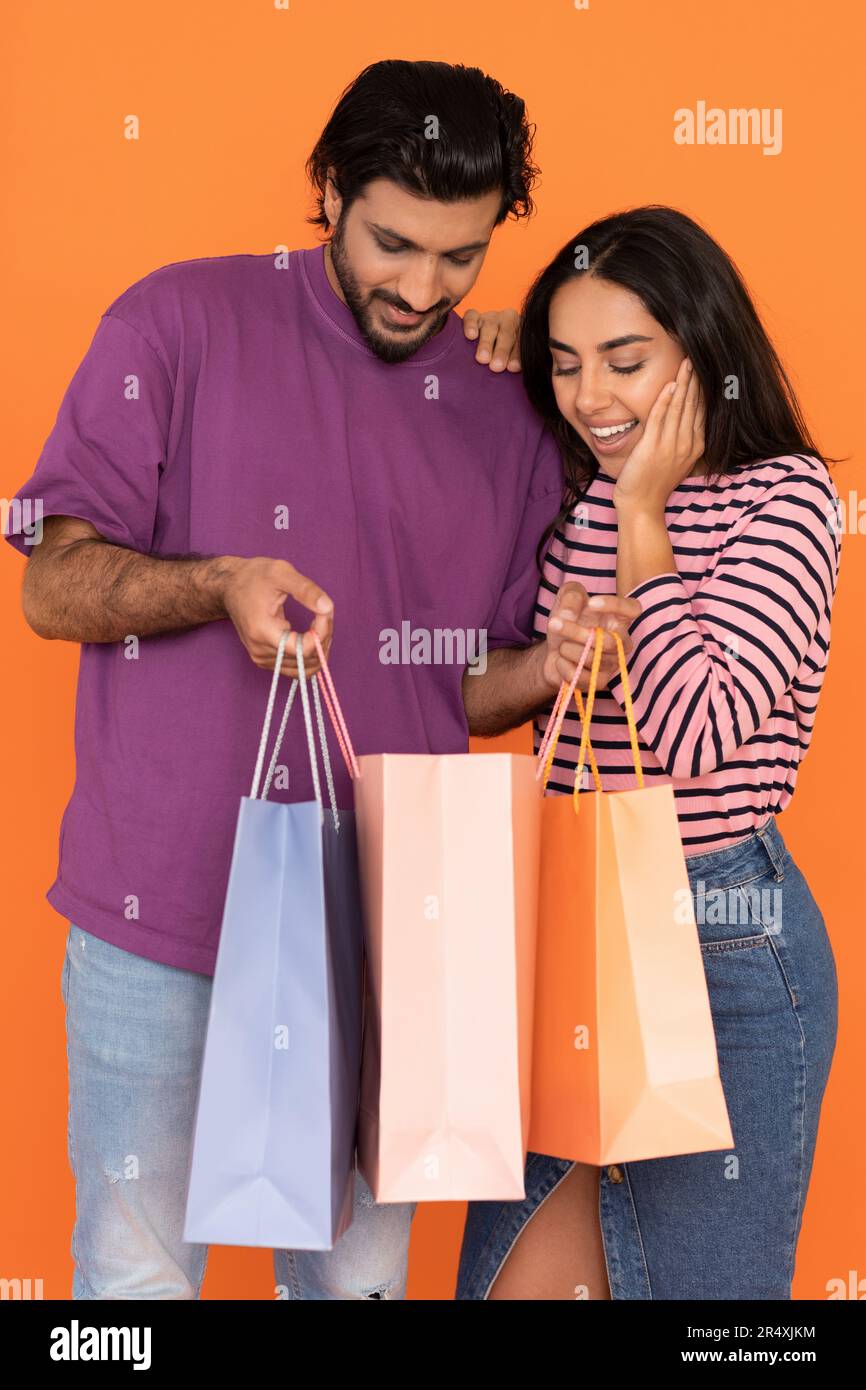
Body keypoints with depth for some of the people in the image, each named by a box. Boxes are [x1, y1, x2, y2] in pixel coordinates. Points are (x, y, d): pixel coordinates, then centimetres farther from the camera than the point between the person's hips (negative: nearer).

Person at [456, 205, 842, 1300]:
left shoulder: (784, 495, -11)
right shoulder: (576, 497, 7)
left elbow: (697, 735, -22)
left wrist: (642, 515, -15)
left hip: (724, 948, -6)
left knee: (701, 1271, 12)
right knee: (525, 1273, 11)